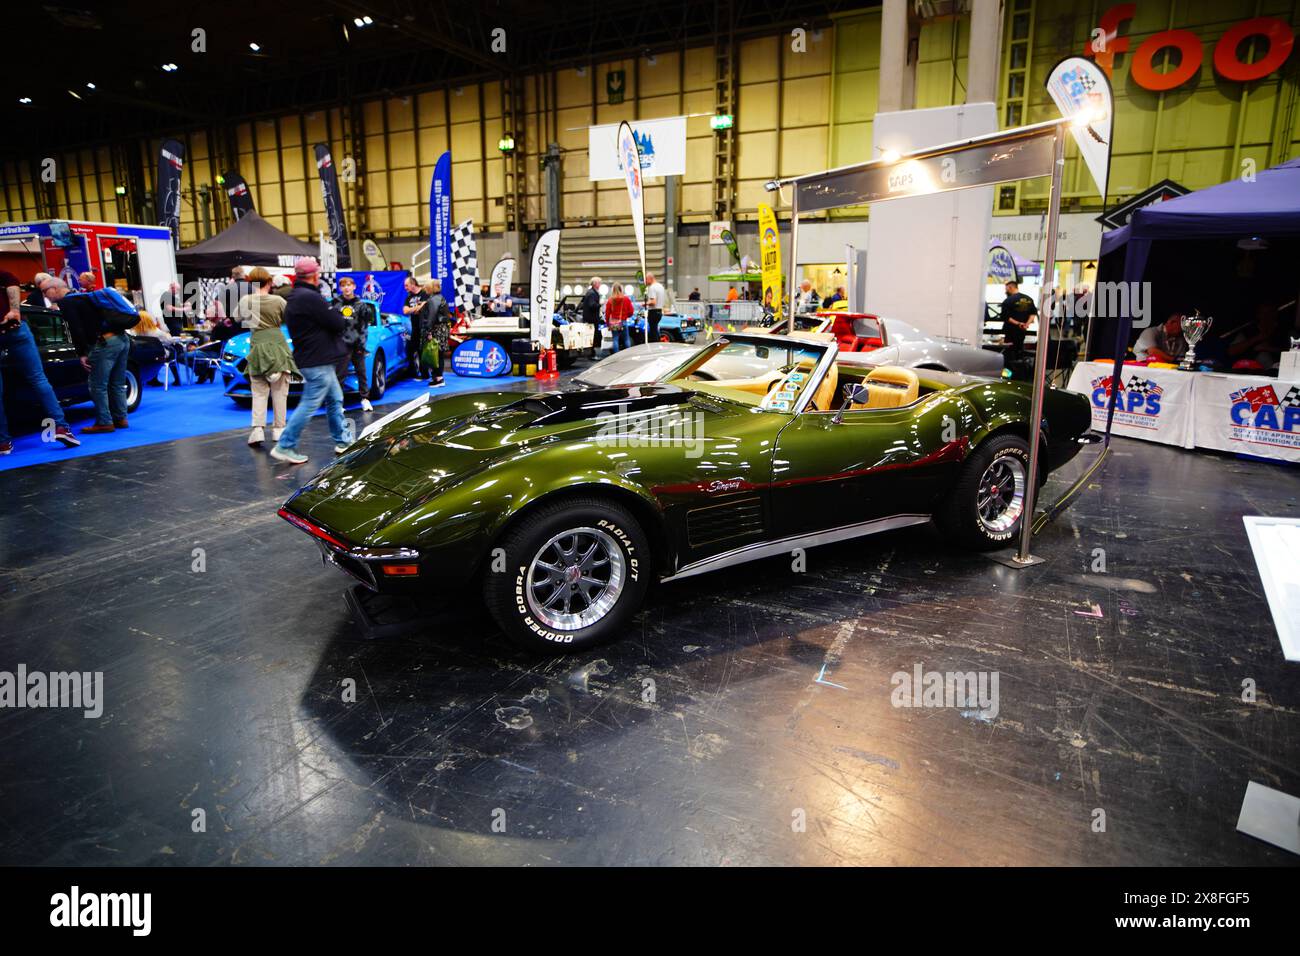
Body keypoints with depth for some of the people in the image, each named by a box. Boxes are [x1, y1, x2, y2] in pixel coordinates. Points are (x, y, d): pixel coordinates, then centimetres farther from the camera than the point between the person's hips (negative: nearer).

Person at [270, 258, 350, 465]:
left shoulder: (294, 299, 14)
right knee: (309, 405, -6)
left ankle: (343, 440, 27)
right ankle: (284, 446, -2)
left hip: (309, 358, 11)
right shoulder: (311, 298, -19)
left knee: (335, 400, 18)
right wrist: (333, 310, 3)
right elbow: (338, 324, -18)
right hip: (318, 362, -11)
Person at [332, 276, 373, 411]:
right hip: (342, 343, -1)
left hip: (357, 343, 1)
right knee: (340, 373, -3)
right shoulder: (336, 302, 5)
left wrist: (362, 340, -4)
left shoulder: (361, 304, 6)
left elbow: (365, 325, 5)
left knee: (361, 371, 8)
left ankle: (365, 398, 18)